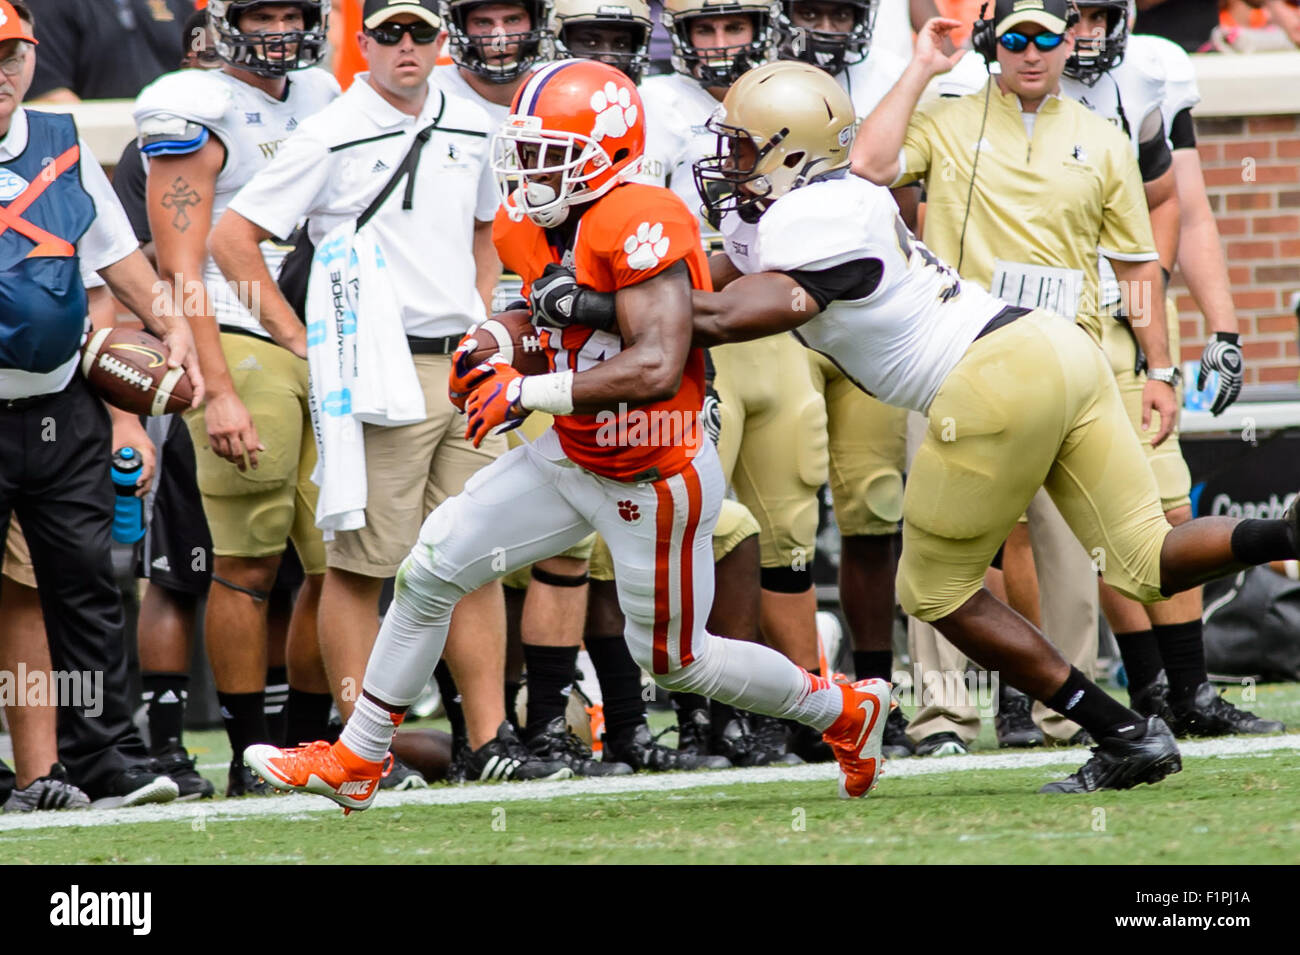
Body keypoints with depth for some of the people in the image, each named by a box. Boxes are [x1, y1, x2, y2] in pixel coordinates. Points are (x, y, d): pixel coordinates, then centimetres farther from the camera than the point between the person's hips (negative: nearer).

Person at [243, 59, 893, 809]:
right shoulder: (528, 226, -1)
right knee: (430, 574, 4)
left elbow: (657, 368, -35)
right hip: (570, 459, 8)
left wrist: (527, 392, -31)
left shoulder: (639, 223, -28)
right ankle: (356, 762, 16)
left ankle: (844, 710, 31)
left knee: (675, 660, 8)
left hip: (651, 482, -8)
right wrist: (494, 357, 0)